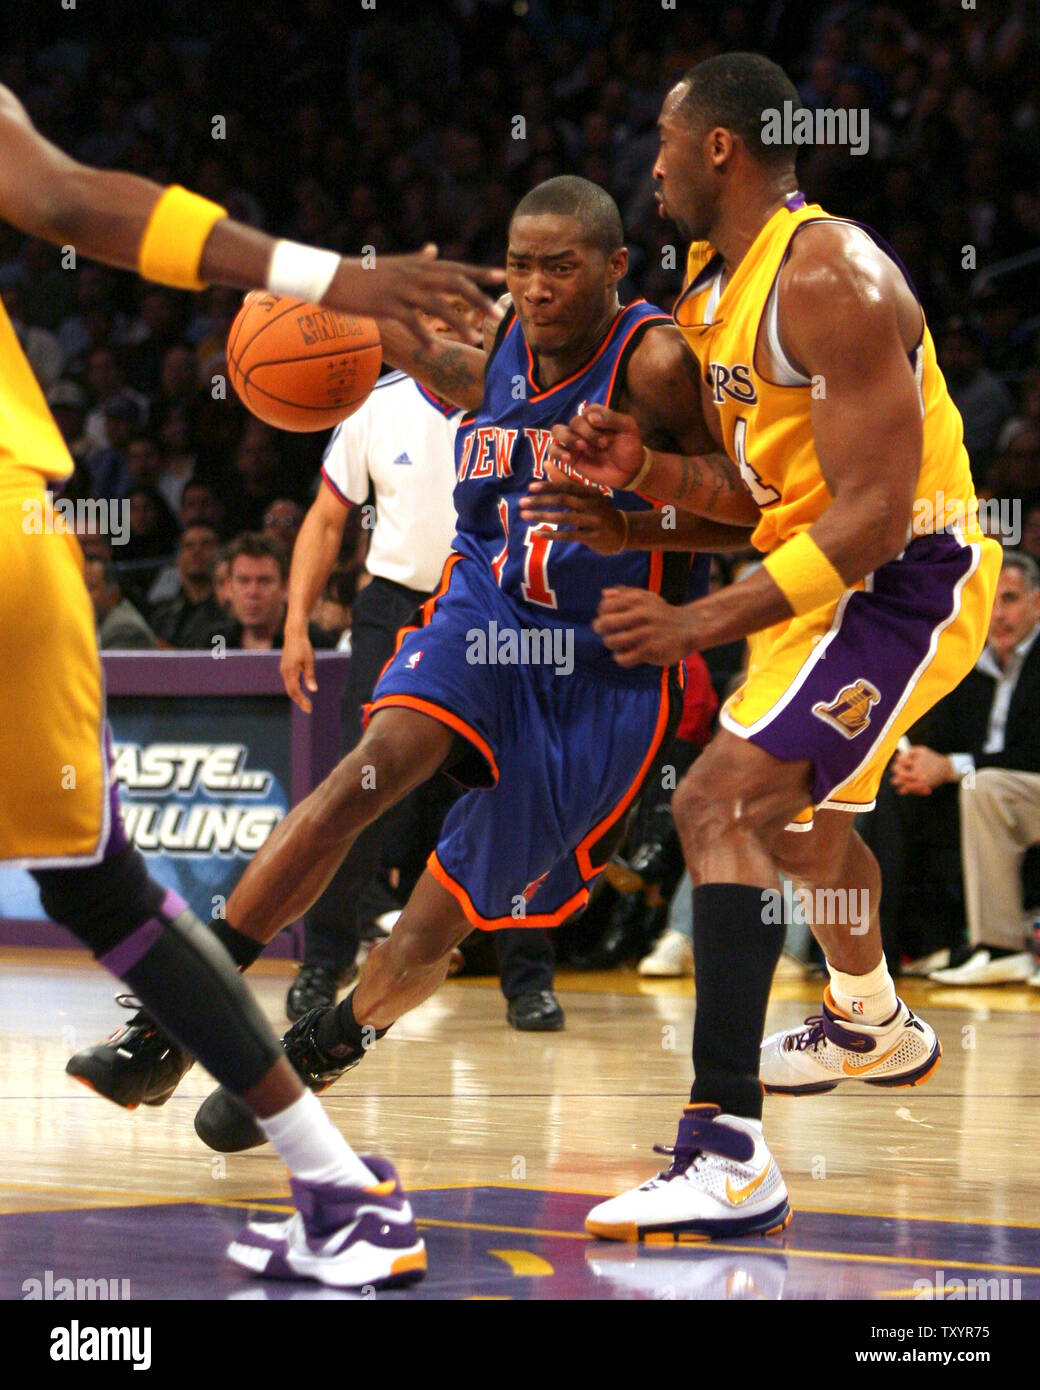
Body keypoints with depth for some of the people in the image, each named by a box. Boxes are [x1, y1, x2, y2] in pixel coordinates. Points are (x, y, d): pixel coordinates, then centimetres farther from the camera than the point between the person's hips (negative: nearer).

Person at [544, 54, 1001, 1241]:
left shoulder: (830, 279, -24)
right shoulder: (713, 276, 7)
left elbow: (876, 513, -29)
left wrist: (705, 624, -33)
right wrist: (642, 468, -4)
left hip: (909, 578, -11)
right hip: (828, 566, 11)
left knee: (721, 799, -26)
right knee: (796, 799, 33)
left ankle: (727, 1157, -30)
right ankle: (871, 1028, 62)